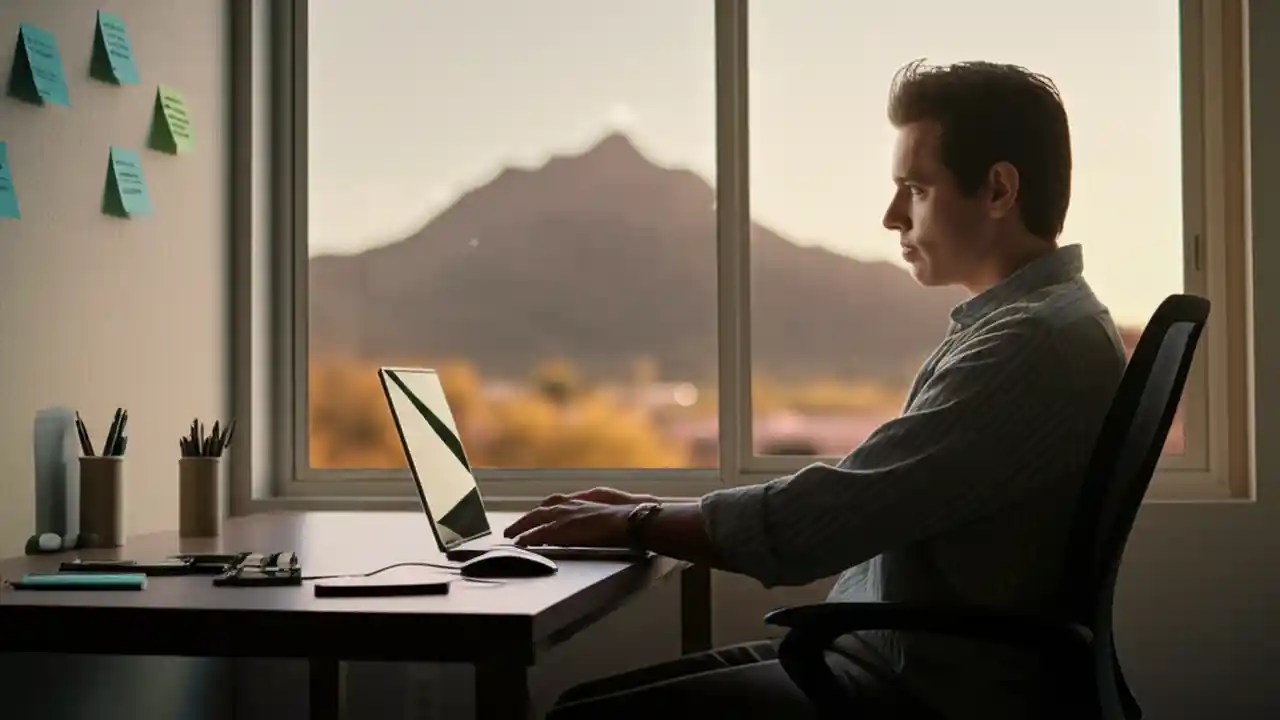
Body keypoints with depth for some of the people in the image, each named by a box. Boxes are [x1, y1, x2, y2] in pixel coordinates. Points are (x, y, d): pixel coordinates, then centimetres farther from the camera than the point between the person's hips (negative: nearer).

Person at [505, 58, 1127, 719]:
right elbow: (860, 507, 15)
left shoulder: (1035, 344, -19)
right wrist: (648, 513, 8)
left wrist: (635, 523, -8)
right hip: (881, 655, 10)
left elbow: (827, 519, -23)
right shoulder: (1024, 322, 15)